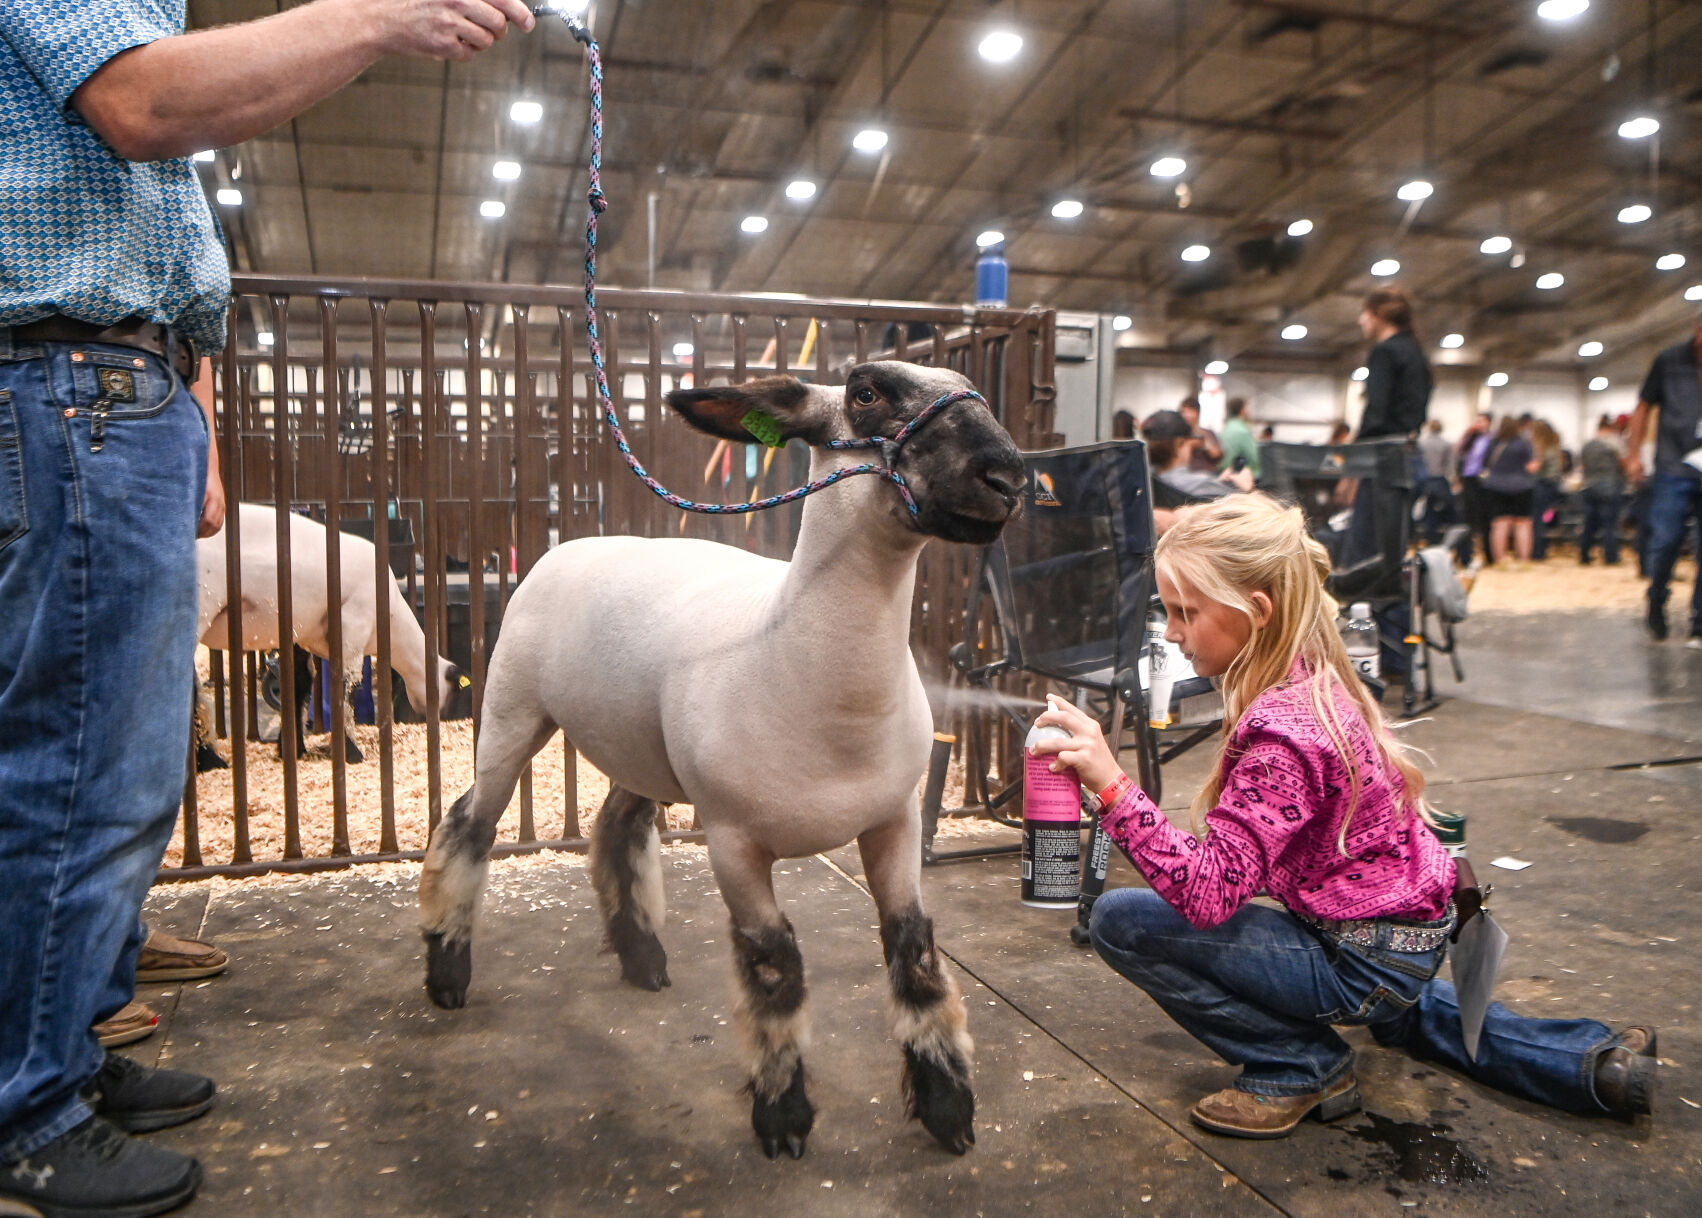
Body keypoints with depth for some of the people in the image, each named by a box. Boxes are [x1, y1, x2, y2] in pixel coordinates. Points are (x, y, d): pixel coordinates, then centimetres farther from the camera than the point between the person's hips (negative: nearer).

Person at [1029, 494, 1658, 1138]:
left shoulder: (1281, 731, -31)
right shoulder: (1317, 681, -3)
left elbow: (1208, 892, -37)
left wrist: (1112, 786, -46)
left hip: (1365, 960, -9)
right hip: (1410, 932, 9)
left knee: (1122, 919, -16)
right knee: (1396, 1009, 45)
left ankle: (1301, 1068, -1)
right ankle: (1593, 1061, 35)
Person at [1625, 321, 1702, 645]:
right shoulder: (1671, 361, 2)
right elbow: (1644, 408, 10)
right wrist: (1634, 454, 5)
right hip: (1674, 470, -1)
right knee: (1664, 542, -5)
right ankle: (1656, 606, 20)